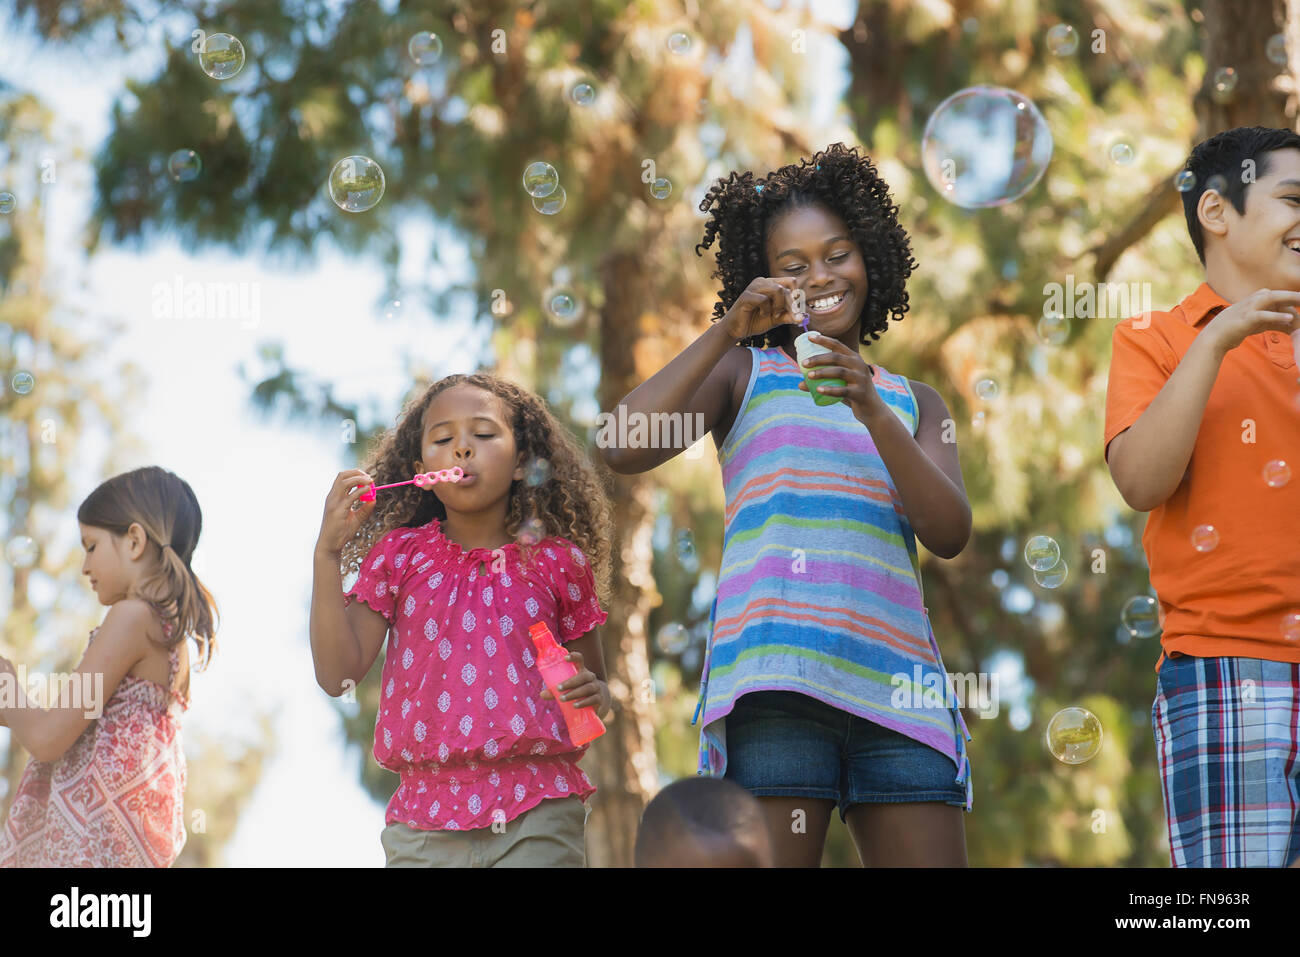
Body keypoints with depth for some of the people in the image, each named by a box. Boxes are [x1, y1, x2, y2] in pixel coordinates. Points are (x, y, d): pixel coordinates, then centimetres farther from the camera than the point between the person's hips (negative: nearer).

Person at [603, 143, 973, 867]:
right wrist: (728, 331, -3)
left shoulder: (913, 403, 23)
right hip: (777, 677, -3)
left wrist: (872, 412, -7)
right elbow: (623, 449, -1)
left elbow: (950, 534, 6)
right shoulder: (745, 374, 15)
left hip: (896, 677, 3)